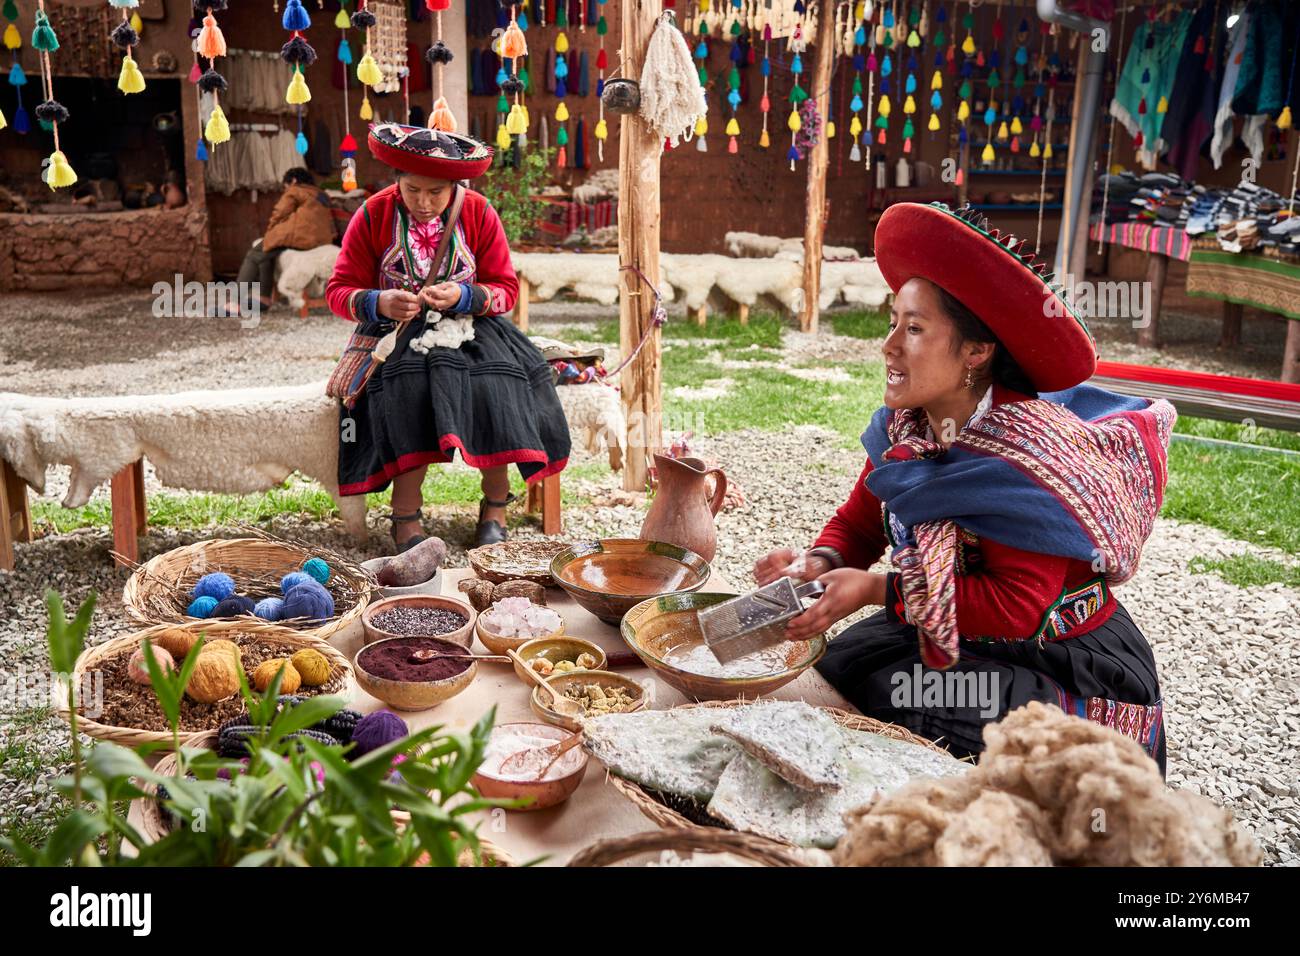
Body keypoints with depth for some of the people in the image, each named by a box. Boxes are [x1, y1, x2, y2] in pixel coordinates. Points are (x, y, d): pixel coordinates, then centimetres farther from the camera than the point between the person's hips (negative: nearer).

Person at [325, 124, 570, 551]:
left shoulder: (479, 213, -2)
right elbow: (339, 290, -2)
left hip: (468, 324, 1)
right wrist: (379, 303, -24)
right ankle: (406, 516, -25)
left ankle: (496, 505, -11)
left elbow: (506, 289, -1)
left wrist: (462, 297, -22)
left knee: (495, 385, -29)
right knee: (409, 383, -33)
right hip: (398, 332, -1)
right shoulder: (372, 215, -3)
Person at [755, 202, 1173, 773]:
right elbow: (859, 522, 4)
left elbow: (1016, 607, -27)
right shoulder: (903, 427, -6)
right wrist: (822, 563, -19)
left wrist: (876, 589, -30)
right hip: (945, 641, 7)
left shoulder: (1029, 453, -27)